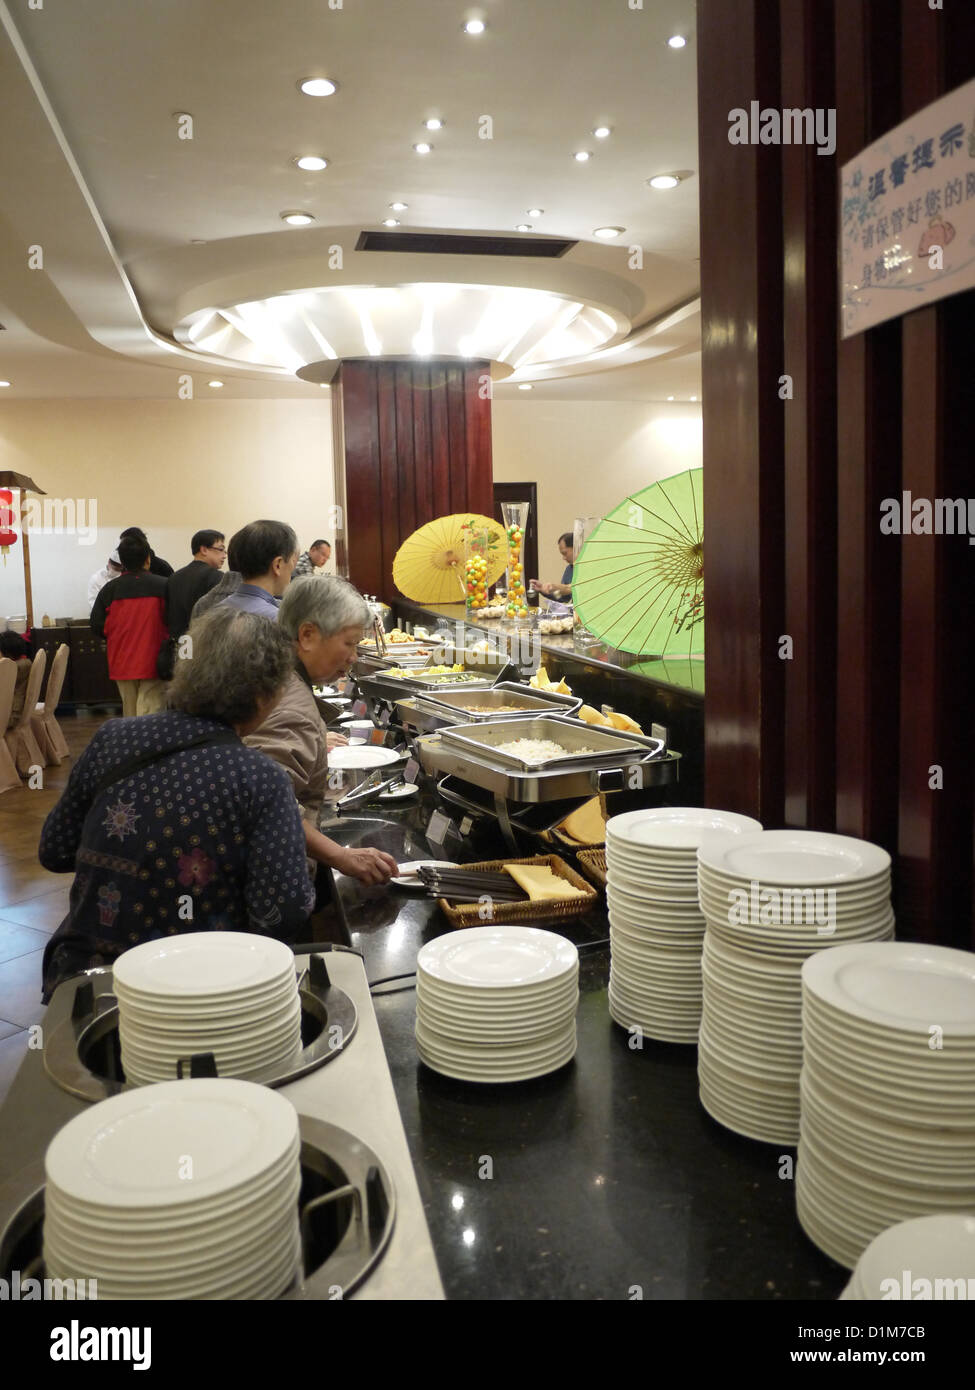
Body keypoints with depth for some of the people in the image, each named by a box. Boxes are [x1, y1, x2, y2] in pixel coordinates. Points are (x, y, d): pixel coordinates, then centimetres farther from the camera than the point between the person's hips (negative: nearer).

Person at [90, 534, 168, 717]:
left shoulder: (110, 589, -2)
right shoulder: (163, 586, -8)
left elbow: (97, 627, 0)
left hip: (122, 664, 3)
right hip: (153, 662, -3)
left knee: (129, 713, 16)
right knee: (150, 712, -4)